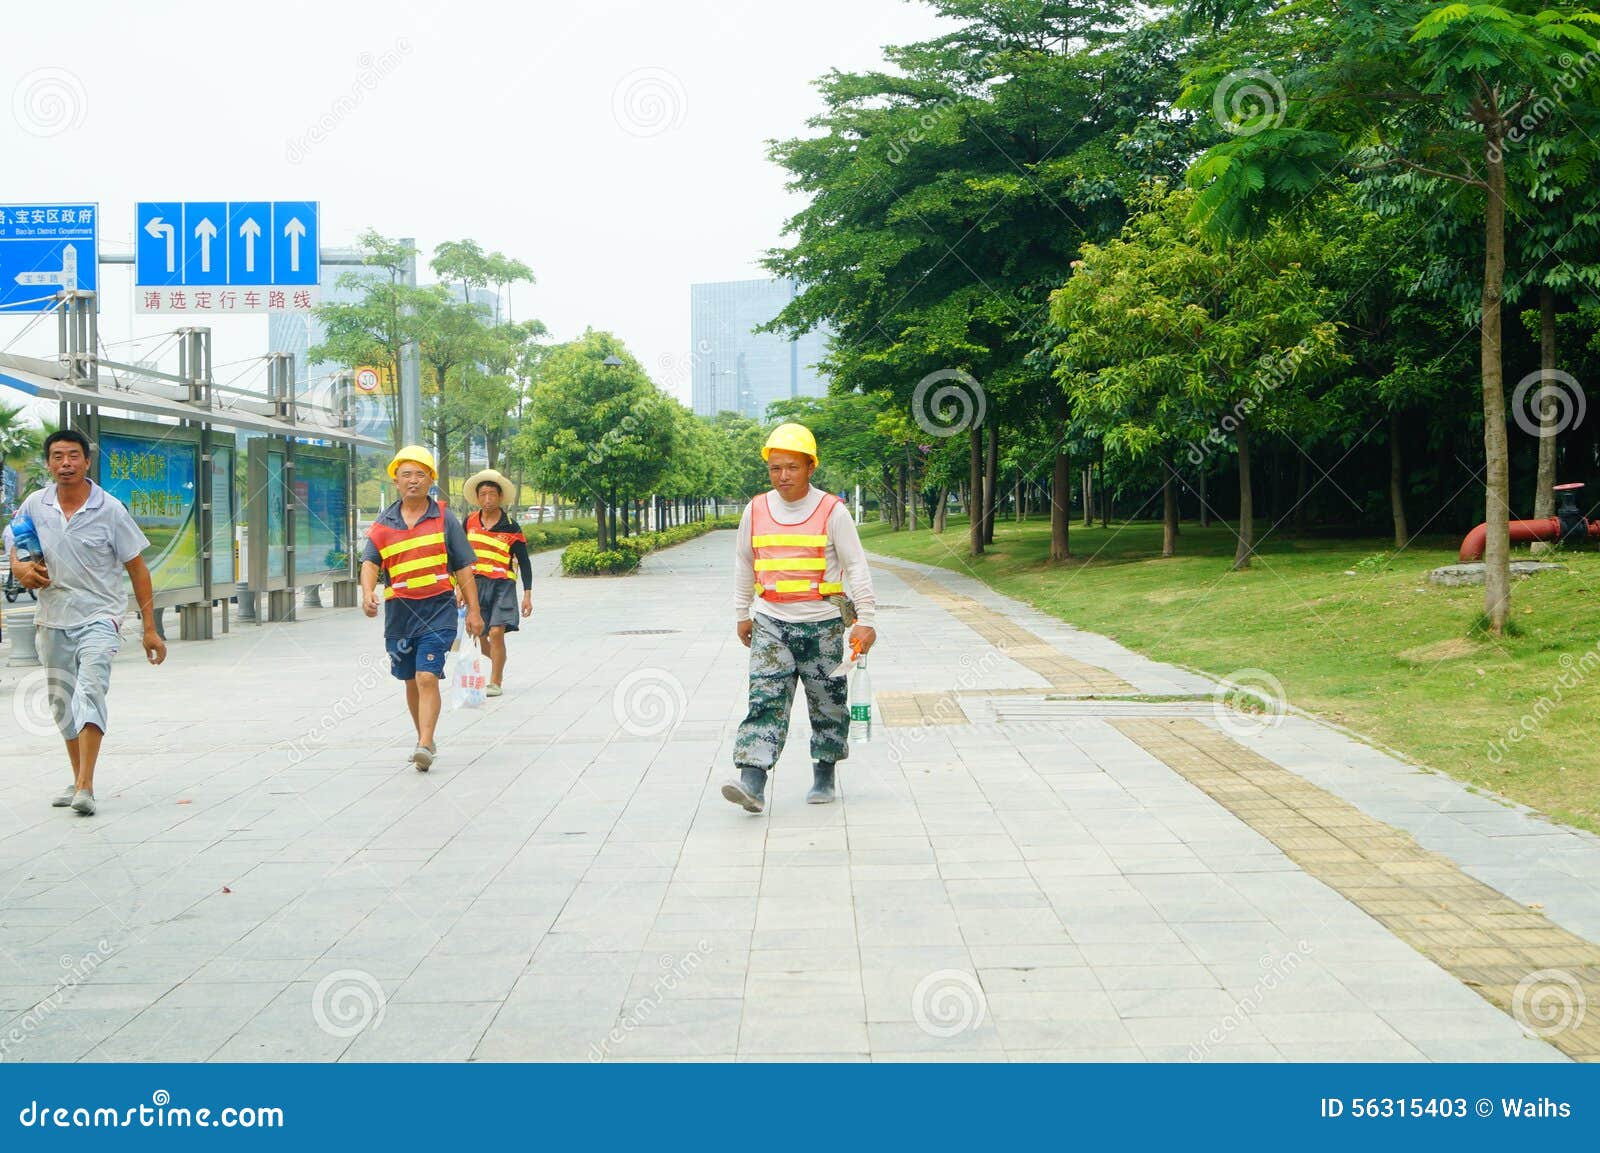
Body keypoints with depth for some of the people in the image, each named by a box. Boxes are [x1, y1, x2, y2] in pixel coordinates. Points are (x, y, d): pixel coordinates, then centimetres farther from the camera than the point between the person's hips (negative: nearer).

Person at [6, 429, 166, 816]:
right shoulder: (35, 505, 2)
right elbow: (12, 538, 22)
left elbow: (137, 569, -3)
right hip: (52, 620, 5)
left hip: (99, 617, -5)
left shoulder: (110, 509, -7)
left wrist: (150, 629, -6)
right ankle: (78, 780, 27)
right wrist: (20, 567, -3)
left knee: (90, 691, -22)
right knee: (62, 704, 12)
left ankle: (85, 787, -28)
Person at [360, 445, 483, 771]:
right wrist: (368, 593, -23)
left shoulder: (444, 519, 3)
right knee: (411, 682, 14)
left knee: (427, 678, -16)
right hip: (399, 610, 4)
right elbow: (370, 562, -3)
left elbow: (463, 568, 5)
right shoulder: (383, 523, 8)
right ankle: (425, 739, 29)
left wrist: (473, 611, 2)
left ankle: (424, 746, -20)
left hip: (437, 609, -3)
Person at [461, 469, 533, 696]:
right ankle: (498, 662, 35)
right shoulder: (470, 521, 5)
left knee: (496, 632, -14)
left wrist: (527, 595, -4)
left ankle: (495, 682, -5)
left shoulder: (511, 528, -3)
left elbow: (524, 562, 1)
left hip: (502, 585, -3)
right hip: (475, 583, 4)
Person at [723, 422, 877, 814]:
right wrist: (742, 614, 20)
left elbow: (856, 566, -2)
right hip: (771, 623, 2)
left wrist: (865, 620, -5)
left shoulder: (832, 511, -5)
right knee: (765, 699, -11)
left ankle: (824, 776, 26)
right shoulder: (755, 511, 5)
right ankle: (752, 783, -20)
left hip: (822, 624, -1)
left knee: (827, 703, 8)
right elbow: (744, 565, 18)